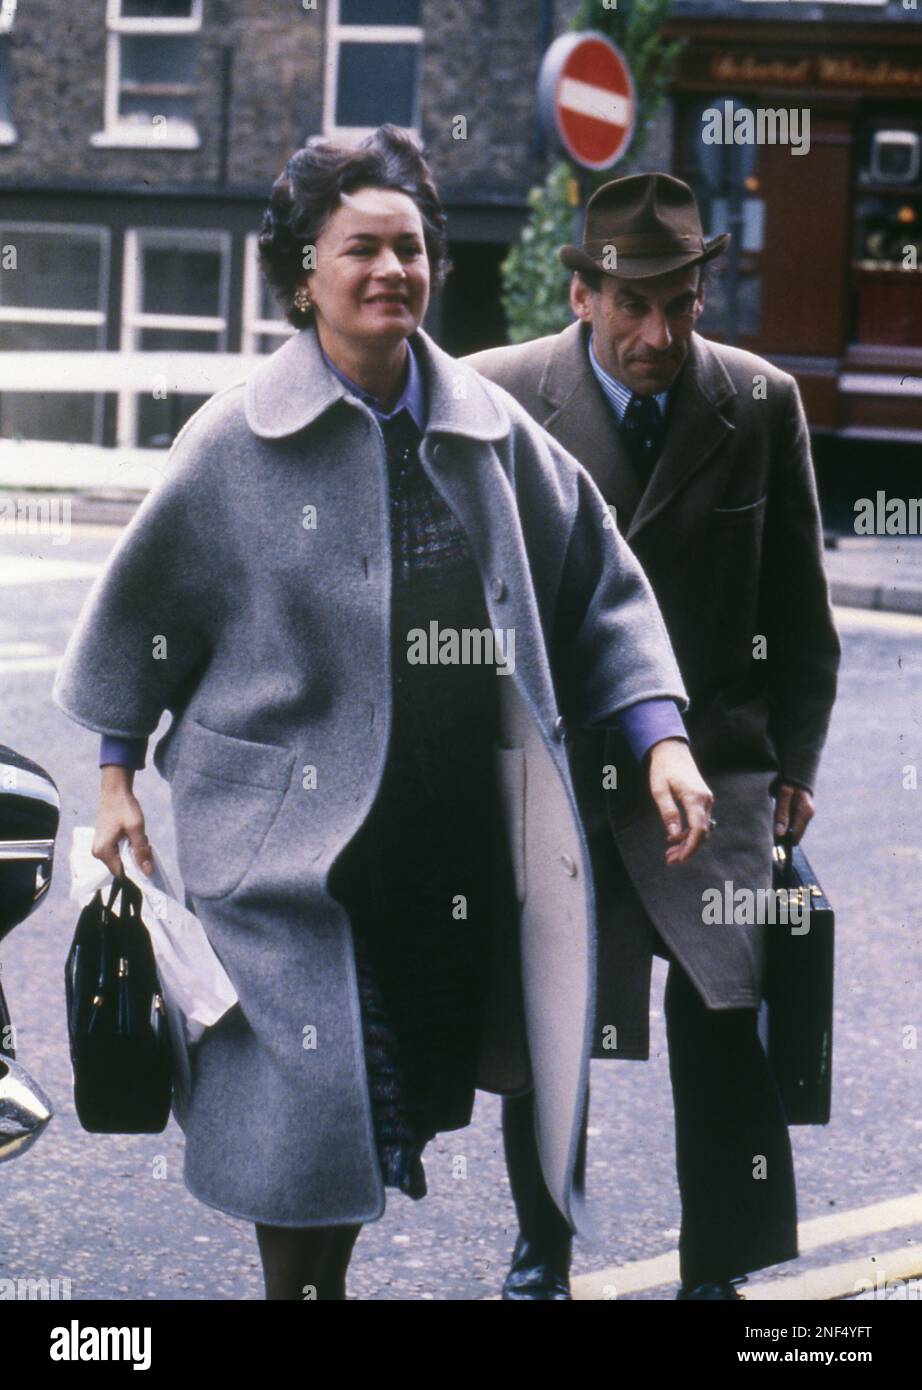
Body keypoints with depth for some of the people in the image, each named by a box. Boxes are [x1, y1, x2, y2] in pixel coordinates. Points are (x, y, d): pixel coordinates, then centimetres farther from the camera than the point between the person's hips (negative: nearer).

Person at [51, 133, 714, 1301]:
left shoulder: (488, 430, 5)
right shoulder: (236, 440, -4)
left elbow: (598, 588, 10)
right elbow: (140, 601, 5)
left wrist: (661, 738, 1)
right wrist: (118, 773, 7)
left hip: (455, 841, 4)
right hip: (294, 838, -4)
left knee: (396, 1103, 12)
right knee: (312, 1111, -5)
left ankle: (329, 1276, 32)